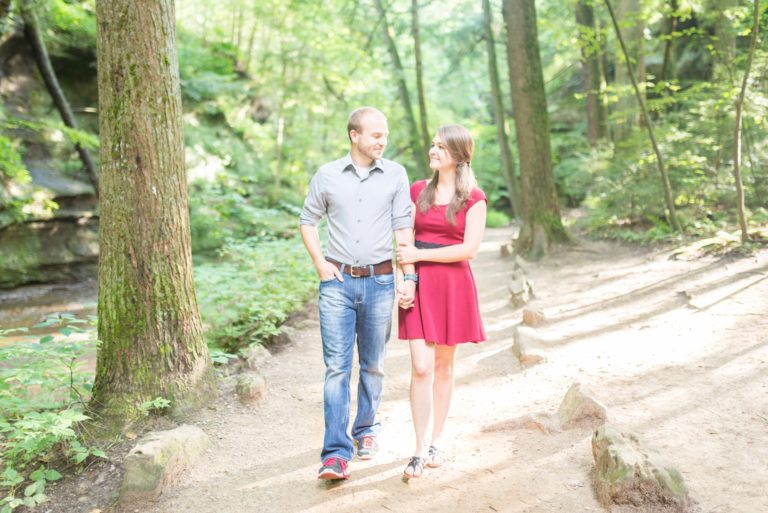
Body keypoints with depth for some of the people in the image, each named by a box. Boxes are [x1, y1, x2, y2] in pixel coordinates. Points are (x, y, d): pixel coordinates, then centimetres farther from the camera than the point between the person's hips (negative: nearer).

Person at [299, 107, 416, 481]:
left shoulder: (395, 175, 3)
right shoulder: (326, 175, 3)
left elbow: (403, 228, 1)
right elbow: (308, 220, 11)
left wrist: (409, 276, -6)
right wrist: (319, 262, -1)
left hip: (379, 281, 1)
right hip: (337, 282, -1)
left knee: (373, 365, 12)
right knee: (337, 367, -5)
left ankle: (365, 429, 33)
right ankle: (336, 453, -2)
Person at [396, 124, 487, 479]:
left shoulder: (473, 198, -2)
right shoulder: (418, 191, 10)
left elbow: (469, 249, -10)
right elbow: (405, 237, 12)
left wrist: (419, 255, -13)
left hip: (453, 285, -2)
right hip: (419, 284, 2)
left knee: (443, 367, 9)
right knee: (421, 367, -6)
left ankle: (437, 441, 24)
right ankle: (420, 451, 2)